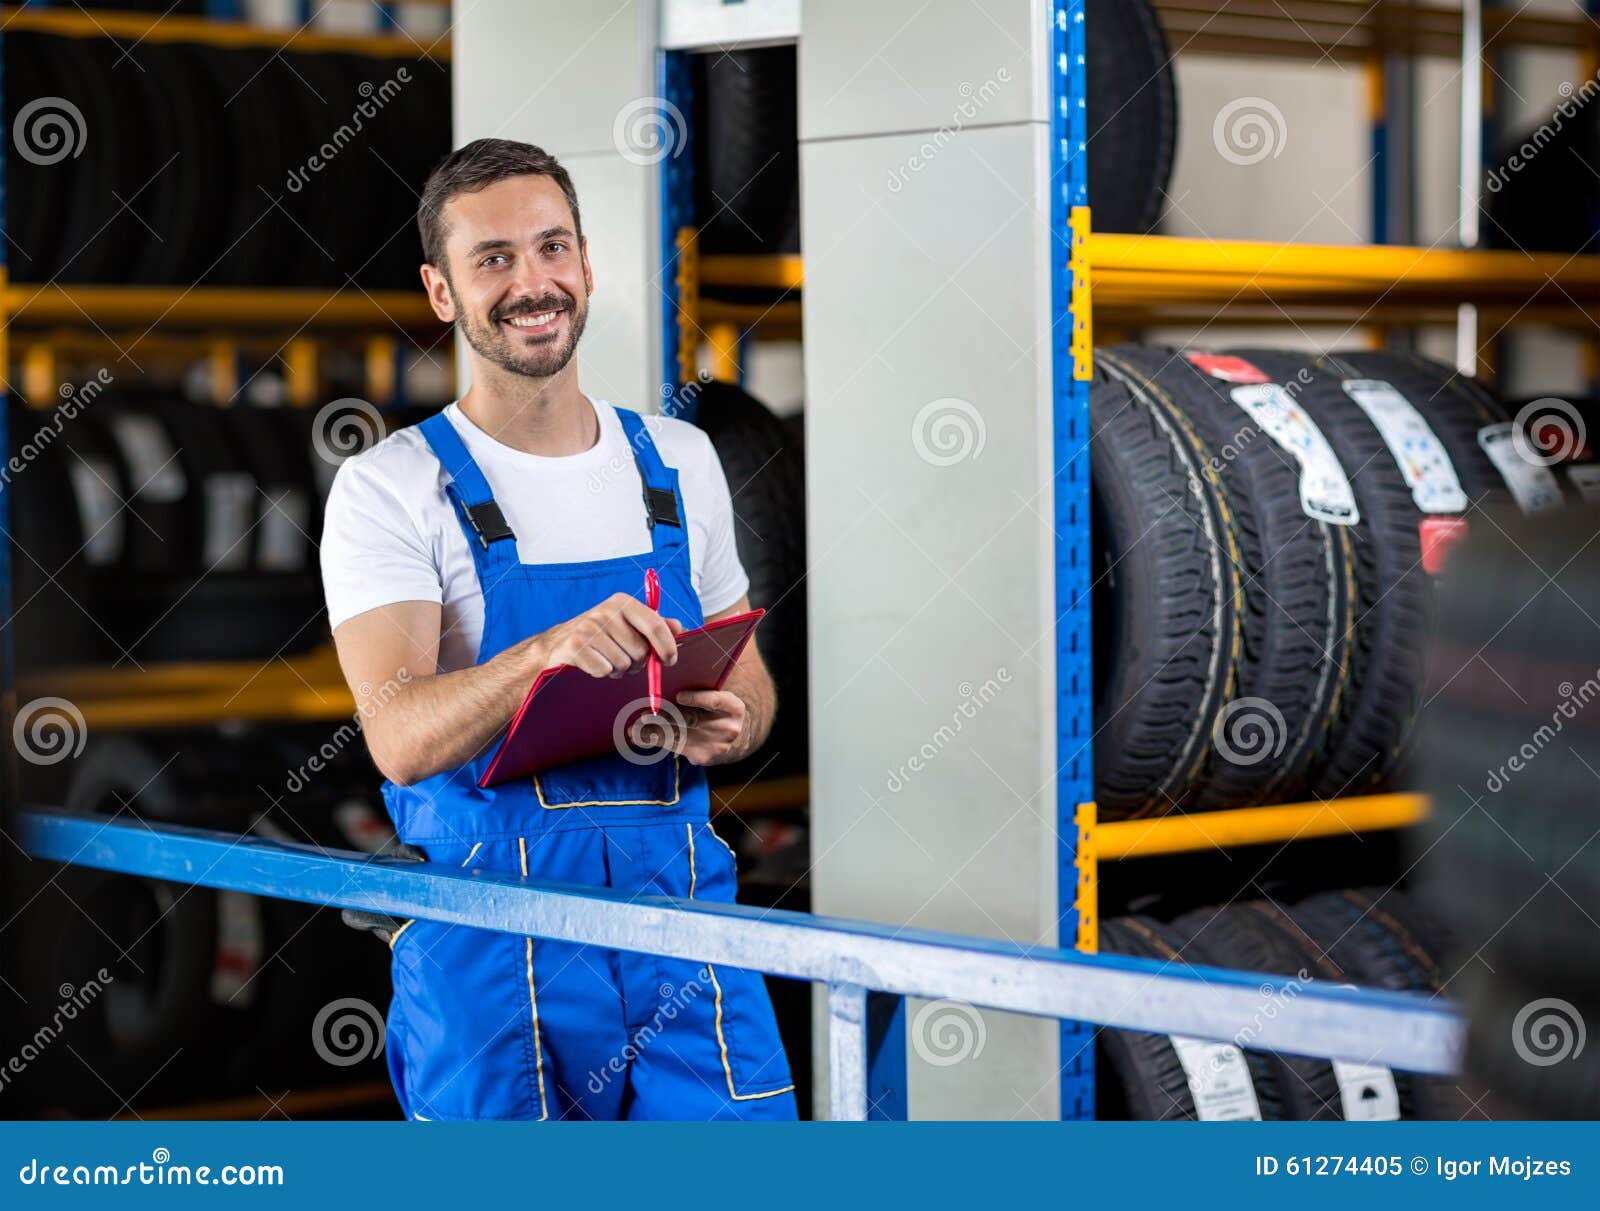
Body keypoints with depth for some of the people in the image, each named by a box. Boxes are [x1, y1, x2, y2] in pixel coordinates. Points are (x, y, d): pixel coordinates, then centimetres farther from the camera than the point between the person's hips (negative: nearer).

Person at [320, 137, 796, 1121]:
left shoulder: (678, 459, 11)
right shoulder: (389, 488, -3)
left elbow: (748, 677, 20)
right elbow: (399, 735, -16)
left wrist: (727, 723, -4)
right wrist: (547, 653, -34)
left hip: (681, 894, 3)